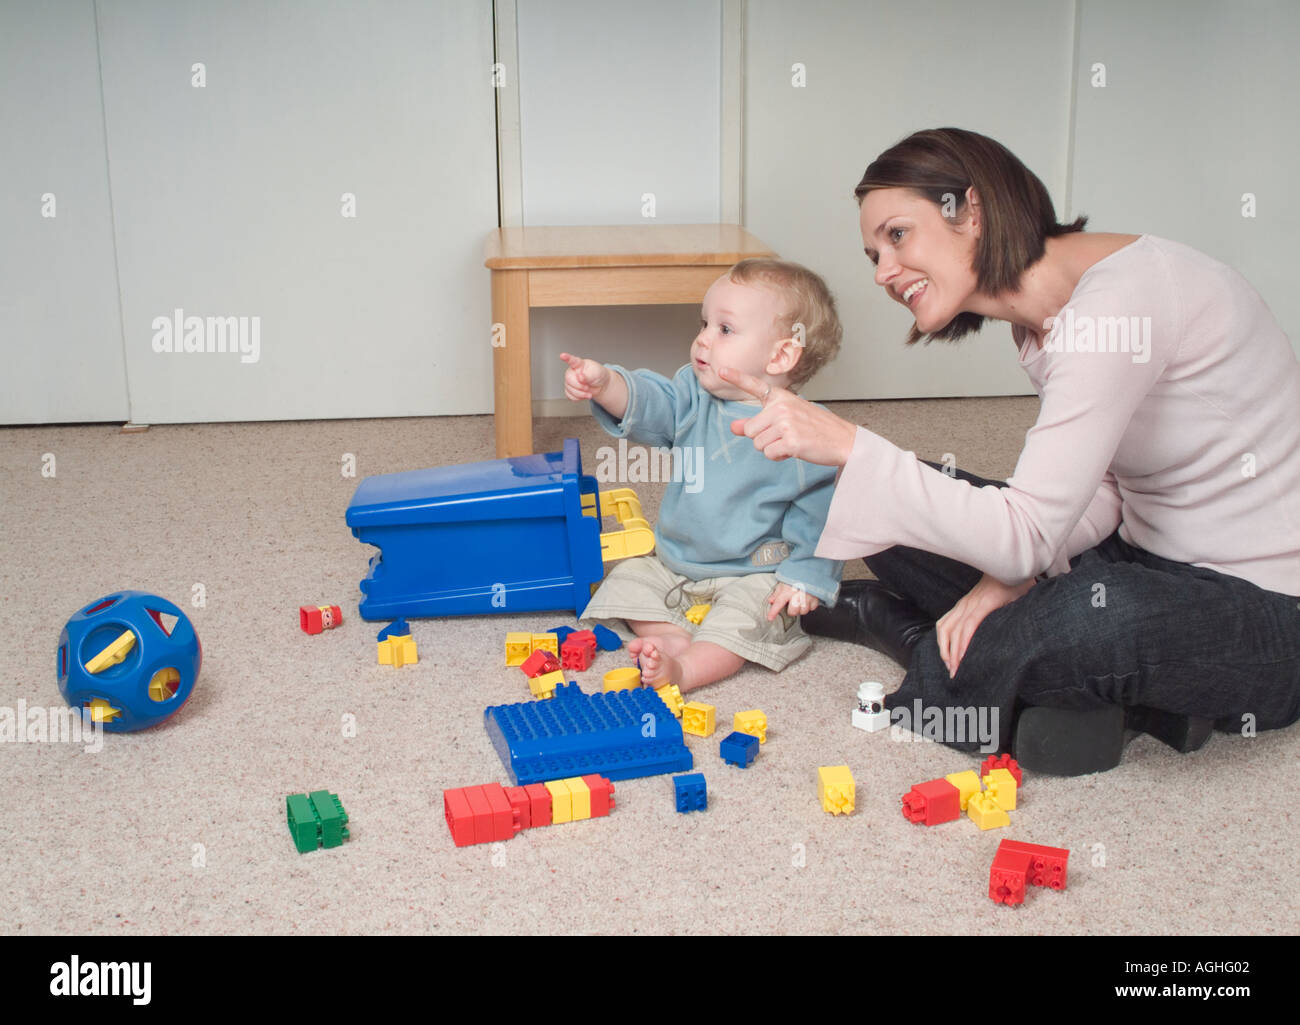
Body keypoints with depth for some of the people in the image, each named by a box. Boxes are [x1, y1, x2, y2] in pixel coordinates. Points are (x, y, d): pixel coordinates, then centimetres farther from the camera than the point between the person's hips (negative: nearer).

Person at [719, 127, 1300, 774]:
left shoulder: (1123, 298, -27)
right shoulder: (1037, 320, 3)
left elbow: (1028, 535, -31)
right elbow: (1099, 494, 5)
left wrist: (848, 445, -32)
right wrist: (1008, 576, -13)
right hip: (1148, 554, 8)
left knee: (1090, 618, -38)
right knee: (901, 523, 1)